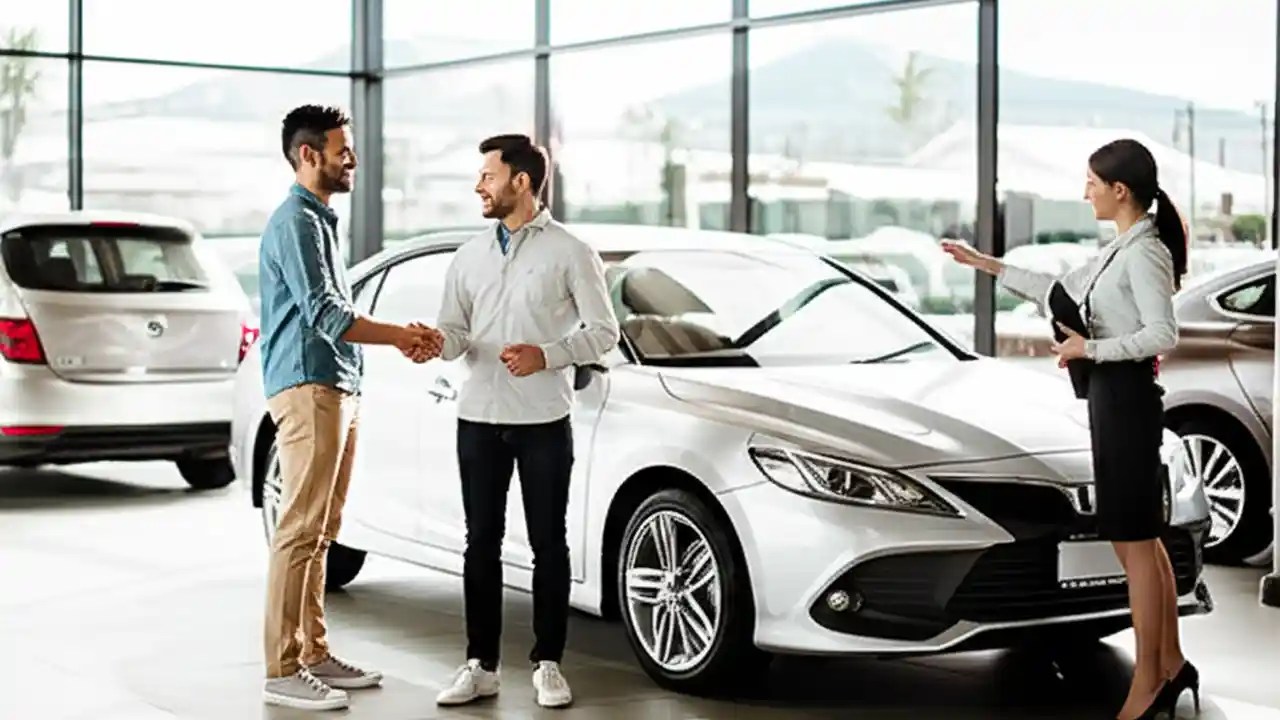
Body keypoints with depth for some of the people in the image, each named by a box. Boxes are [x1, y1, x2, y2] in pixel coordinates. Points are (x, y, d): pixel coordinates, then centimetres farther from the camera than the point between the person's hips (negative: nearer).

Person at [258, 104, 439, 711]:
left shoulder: (321, 220, 21)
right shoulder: (295, 221, -11)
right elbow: (324, 314, -19)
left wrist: (399, 337, 11)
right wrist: (401, 337, -13)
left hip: (336, 389, 10)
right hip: (308, 388, -10)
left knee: (321, 532, 12)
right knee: (300, 531, -10)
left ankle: (313, 654, 18)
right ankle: (283, 672, -8)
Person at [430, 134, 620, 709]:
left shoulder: (569, 252, -3)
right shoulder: (469, 256, 11)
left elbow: (603, 331, -4)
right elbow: (456, 331, 8)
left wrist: (548, 356, -19)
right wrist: (436, 343, -15)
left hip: (544, 421, -4)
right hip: (479, 418, 4)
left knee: (548, 544, 4)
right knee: (481, 544, 7)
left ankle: (548, 664, 14)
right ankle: (481, 664, 14)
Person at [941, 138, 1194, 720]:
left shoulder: (1145, 253, -14)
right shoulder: (1119, 251, 15)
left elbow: (1163, 335, -22)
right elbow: (1058, 291, 26)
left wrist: (1091, 349, -16)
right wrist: (986, 266, 27)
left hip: (1126, 399, -10)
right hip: (1114, 398, 10)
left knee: (1134, 544, -6)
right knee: (1142, 540, 13)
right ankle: (1171, 665, 20)